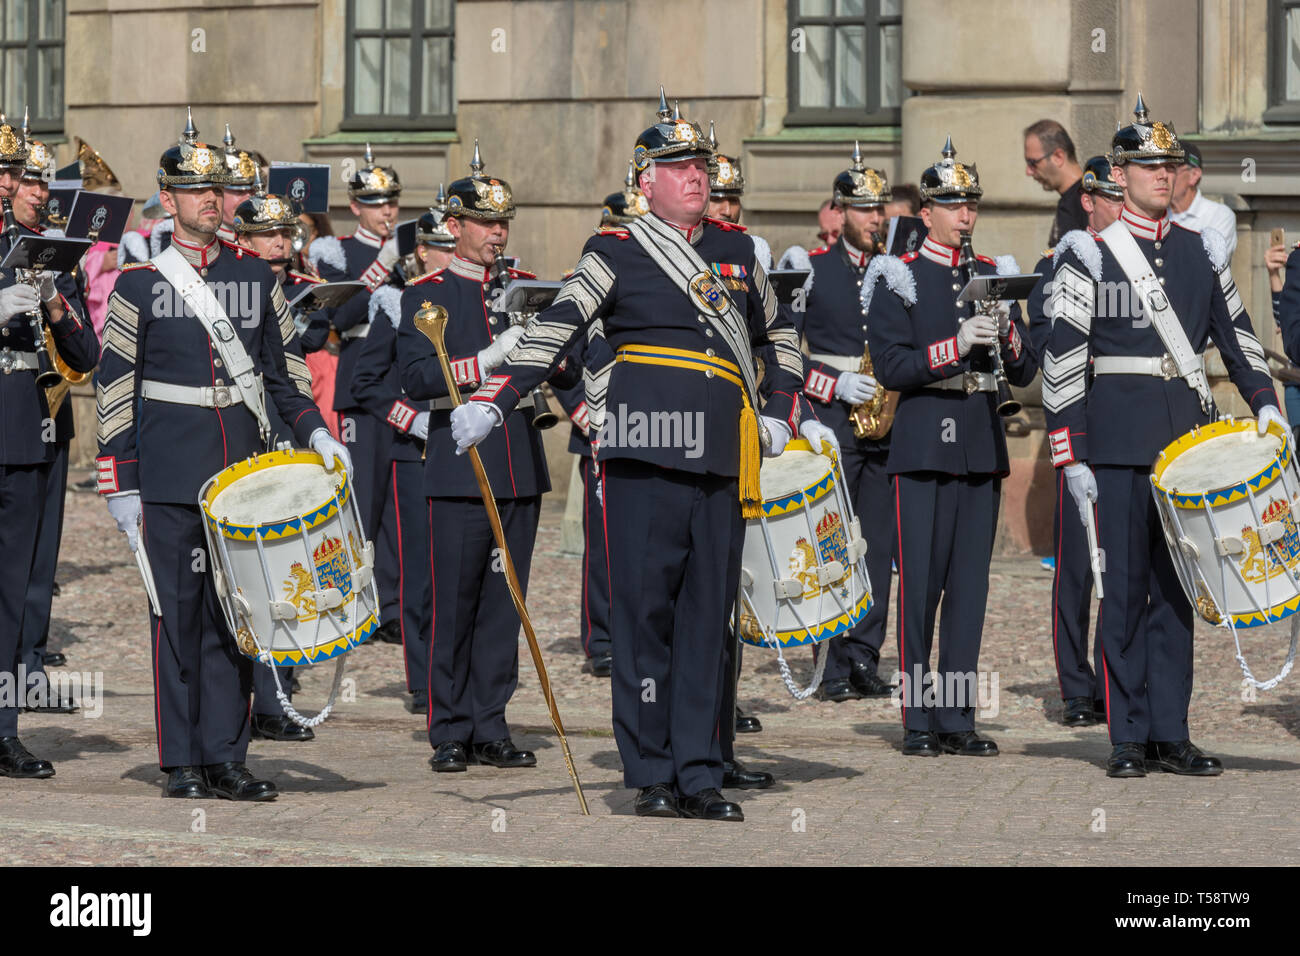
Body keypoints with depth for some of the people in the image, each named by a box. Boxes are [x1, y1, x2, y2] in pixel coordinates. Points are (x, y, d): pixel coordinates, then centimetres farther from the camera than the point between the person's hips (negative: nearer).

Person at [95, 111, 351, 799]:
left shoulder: (256, 275, 10)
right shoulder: (141, 283, -1)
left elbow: (285, 363, 18)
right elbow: (114, 385, -1)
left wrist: (315, 432, 5)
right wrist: (121, 485, -6)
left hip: (243, 468, 4)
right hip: (171, 475, -4)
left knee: (233, 612, 5)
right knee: (177, 612, -1)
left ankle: (225, 757, 11)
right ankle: (181, 764, 5)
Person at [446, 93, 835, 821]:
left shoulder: (737, 250, 18)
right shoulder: (617, 254, 4)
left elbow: (780, 333, 32)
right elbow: (555, 332, -4)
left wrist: (784, 413, 20)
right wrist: (493, 405, -14)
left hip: (724, 459, 5)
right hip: (648, 457, -5)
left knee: (709, 614, 5)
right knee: (645, 610, -3)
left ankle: (700, 776, 9)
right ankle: (654, 777, 3)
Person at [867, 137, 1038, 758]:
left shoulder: (994, 276, 14)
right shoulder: (898, 279, 0)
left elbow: (1024, 373, 12)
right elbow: (891, 367, -10)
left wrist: (1006, 335, -9)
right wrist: (956, 344, -21)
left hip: (982, 445, 5)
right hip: (924, 444, -5)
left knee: (970, 583, 5)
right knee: (921, 583, -4)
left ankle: (957, 717, 9)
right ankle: (918, 721, 1)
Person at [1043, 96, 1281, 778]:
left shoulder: (1202, 250, 12)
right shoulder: (1089, 258, -1)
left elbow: (1236, 334, 19)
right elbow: (1061, 365, -4)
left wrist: (1264, 403, 4)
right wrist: (1071, 460, -9)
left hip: (1190, 434, 4)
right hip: (1121, 439, -4)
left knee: (1177, 586, 6)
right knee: (1125, 587, -2)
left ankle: (1171, 734, 10)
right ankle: (1128, 739, 3)